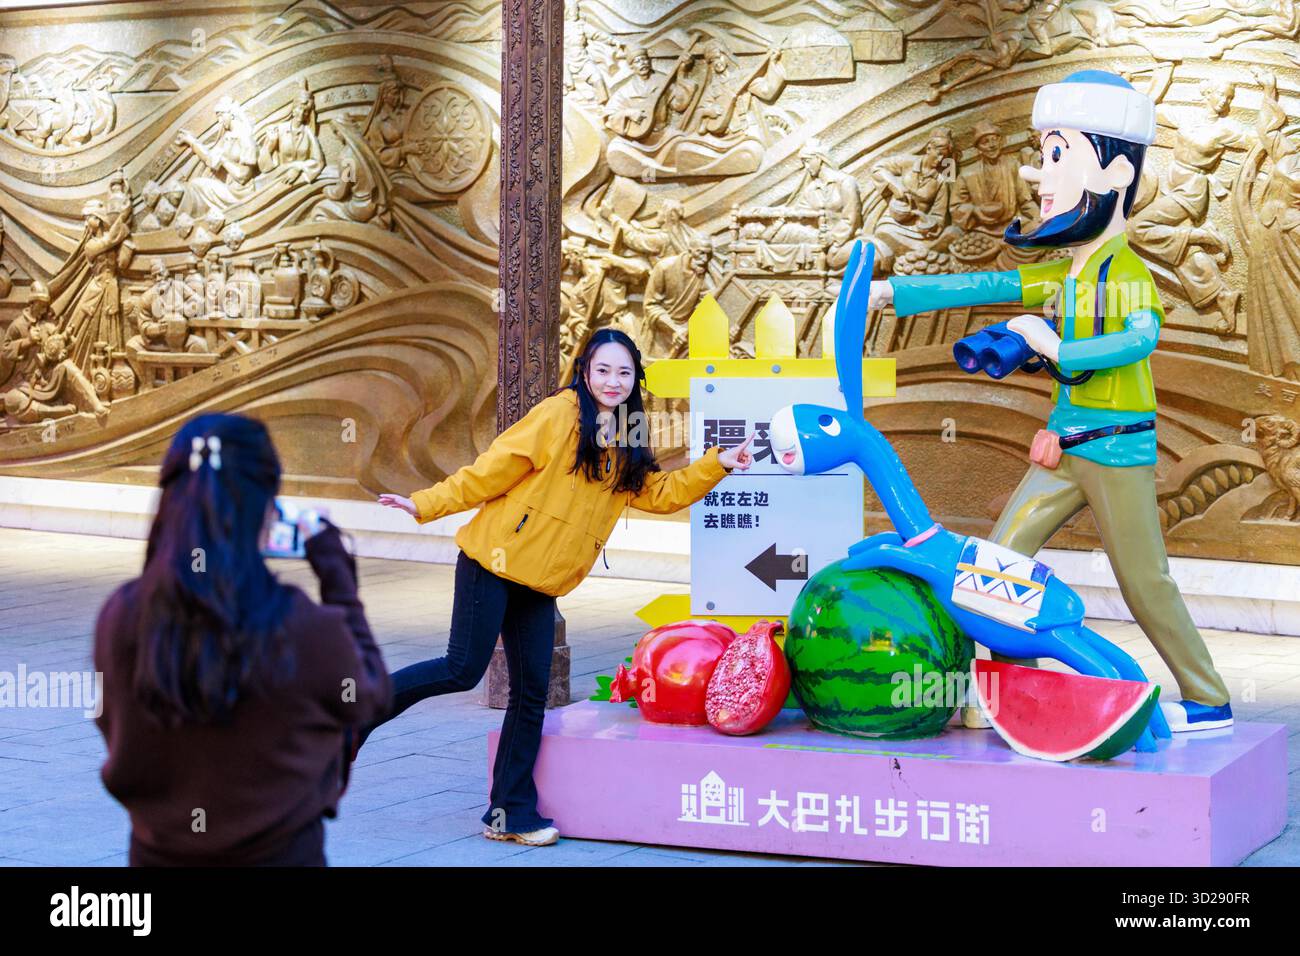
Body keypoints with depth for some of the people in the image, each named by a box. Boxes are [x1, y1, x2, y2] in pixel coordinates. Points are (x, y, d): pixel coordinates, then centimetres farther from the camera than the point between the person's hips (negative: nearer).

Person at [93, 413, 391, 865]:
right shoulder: (305, 629, -26)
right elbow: (371, 698, -5)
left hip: (157, 851, 3)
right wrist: (336, 573, 1)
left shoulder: (118, 615, -16)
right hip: (277, 852, -2)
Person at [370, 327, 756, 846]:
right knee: (463, 670, -9)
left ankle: (512, 813, 12)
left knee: (531, 694, 5)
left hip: (540, 583, 7)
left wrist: (717, 464, 7)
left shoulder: (627, 446, 13)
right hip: (495, 560, -7)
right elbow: (492, 469, -9)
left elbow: (660, 494, 16)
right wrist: (427, 505, -12)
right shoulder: (559, 415, -9)